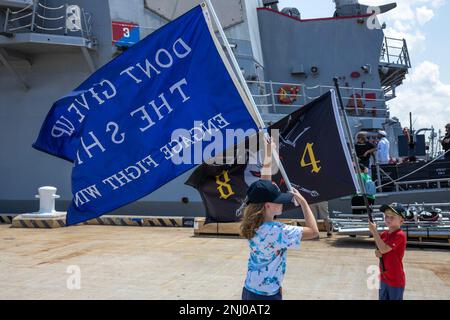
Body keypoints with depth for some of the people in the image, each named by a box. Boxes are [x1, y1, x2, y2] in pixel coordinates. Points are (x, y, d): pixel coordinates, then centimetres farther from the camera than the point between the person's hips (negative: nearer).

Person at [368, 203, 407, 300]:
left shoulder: (400, 235, -22)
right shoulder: (384, 234, 3)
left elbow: (384, 249, -29)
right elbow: (379, 250, 11)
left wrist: (374, 231, -25)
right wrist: (377, 252, -14)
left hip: (396, 280, -8)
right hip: (384, 277, 8)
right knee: (382, 298, 20)